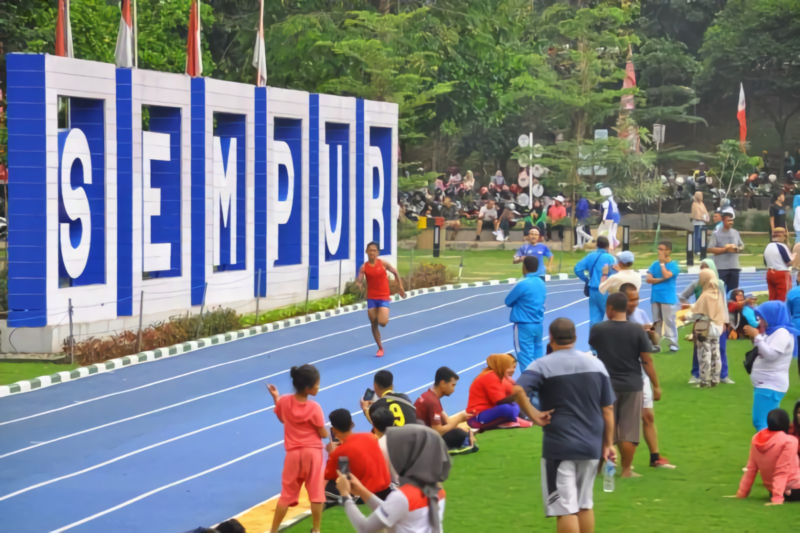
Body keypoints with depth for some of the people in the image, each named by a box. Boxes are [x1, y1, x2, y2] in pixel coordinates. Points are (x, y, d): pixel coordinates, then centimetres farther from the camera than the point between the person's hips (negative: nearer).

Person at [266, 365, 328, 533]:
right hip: (312, 453, -4)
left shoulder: (284, 401, -7)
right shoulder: (314, 408, -17)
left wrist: (275, 397, 21)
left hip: (293, 454, 4)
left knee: (287, 493, 13)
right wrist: (329, 432, 13)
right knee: (315, 492, 8)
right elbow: (323, 434, -10)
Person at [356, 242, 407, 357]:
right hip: (371, 298, 2)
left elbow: (395, 273, 8)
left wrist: (400, 287, 9)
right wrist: (358, 284, -31)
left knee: (382, 323, -18)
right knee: (374, 325, 5)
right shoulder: (364, 267, -3)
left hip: (383, 297, -2)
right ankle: (380, 348, 20)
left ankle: (385, 317, 21)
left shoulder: (383, 263, -5)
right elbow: (359, 281, -7)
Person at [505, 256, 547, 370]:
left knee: (525, 358, -5)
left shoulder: (523, 285, -16)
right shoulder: (542, 284, 7)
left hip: (524, 326, -7)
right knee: (538, 356, 12)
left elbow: (508, 302, -6)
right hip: (538, 324, 7)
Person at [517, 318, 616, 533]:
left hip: (558, 447, -5)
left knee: (566, 509, -3)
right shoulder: (596, 365, 7)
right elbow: (608, 409, 9)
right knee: (585, 505, 17)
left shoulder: (542, 366, -6)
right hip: (591, 446, 5)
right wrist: (608, 444, 14)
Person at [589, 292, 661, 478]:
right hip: (632, 386, -1)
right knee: (629, 431, 5)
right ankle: (626, 470, 7)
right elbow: (647, 360, -7)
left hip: (607, 385, 1)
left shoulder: (598, 329, -6)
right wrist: (656, 385, 1)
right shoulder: (637, 330, -9)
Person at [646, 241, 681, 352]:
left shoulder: (673, 265, -4)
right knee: (656, 321, 10)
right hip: (655, 297, 5)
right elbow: (649, 279, -1)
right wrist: (662, 280, -12)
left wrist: (662, 262, -11)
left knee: (669, 321, -6)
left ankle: (673, 343, -4)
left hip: (668, 298, -5)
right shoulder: (655, 264, 8)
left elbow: (666, 275, -21)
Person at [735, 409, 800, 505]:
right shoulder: (789, 441, -19)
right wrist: (777, 498, -25)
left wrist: (742, 491, 7)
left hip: (771, 490, 7)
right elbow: (782, 471, -23)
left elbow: (751, 468, 1)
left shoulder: (756, 439, -1)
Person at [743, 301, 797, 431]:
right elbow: (762, 352, 25)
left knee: (762, 422, -16)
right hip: (765, 384, 11)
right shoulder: (771, 332, 15)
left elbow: (771, 354, -23)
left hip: (771, 386, -11)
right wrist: (754, 337, 11)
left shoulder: (782, 333, -14)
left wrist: (757, 336, -19)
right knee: (770, 421, 13)